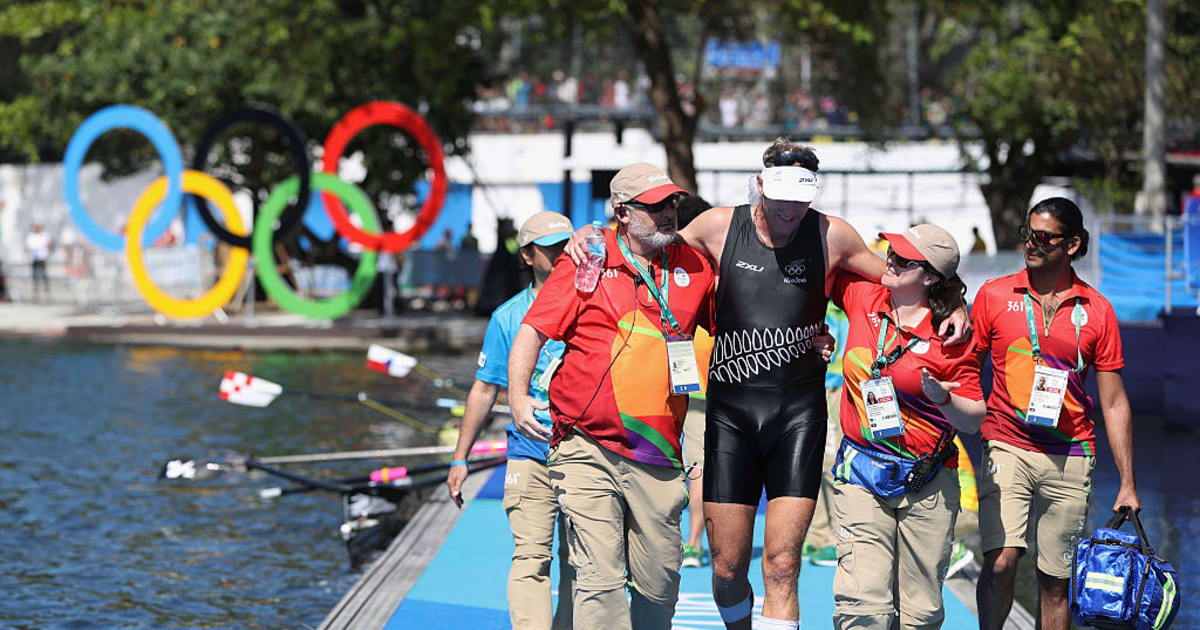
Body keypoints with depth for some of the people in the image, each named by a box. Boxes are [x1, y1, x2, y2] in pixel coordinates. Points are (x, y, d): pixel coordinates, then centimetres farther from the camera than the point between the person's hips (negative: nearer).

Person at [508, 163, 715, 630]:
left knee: (660, 582, 5)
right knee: (600, 578, -11)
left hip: (657, 459, 3)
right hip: (588, 449, -3)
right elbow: (533, 330, -1)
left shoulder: (693, 267, 10)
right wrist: (518, 395, -14)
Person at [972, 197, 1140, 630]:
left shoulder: (1096, 311, 4)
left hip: (1070, 459, 1)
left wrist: (1127, 484, 4)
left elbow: (1114, 403, 7)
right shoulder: (994, 295, 3)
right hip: (1006, 447, -1)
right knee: (1000, 561, -18)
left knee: (1055, 580, 3)